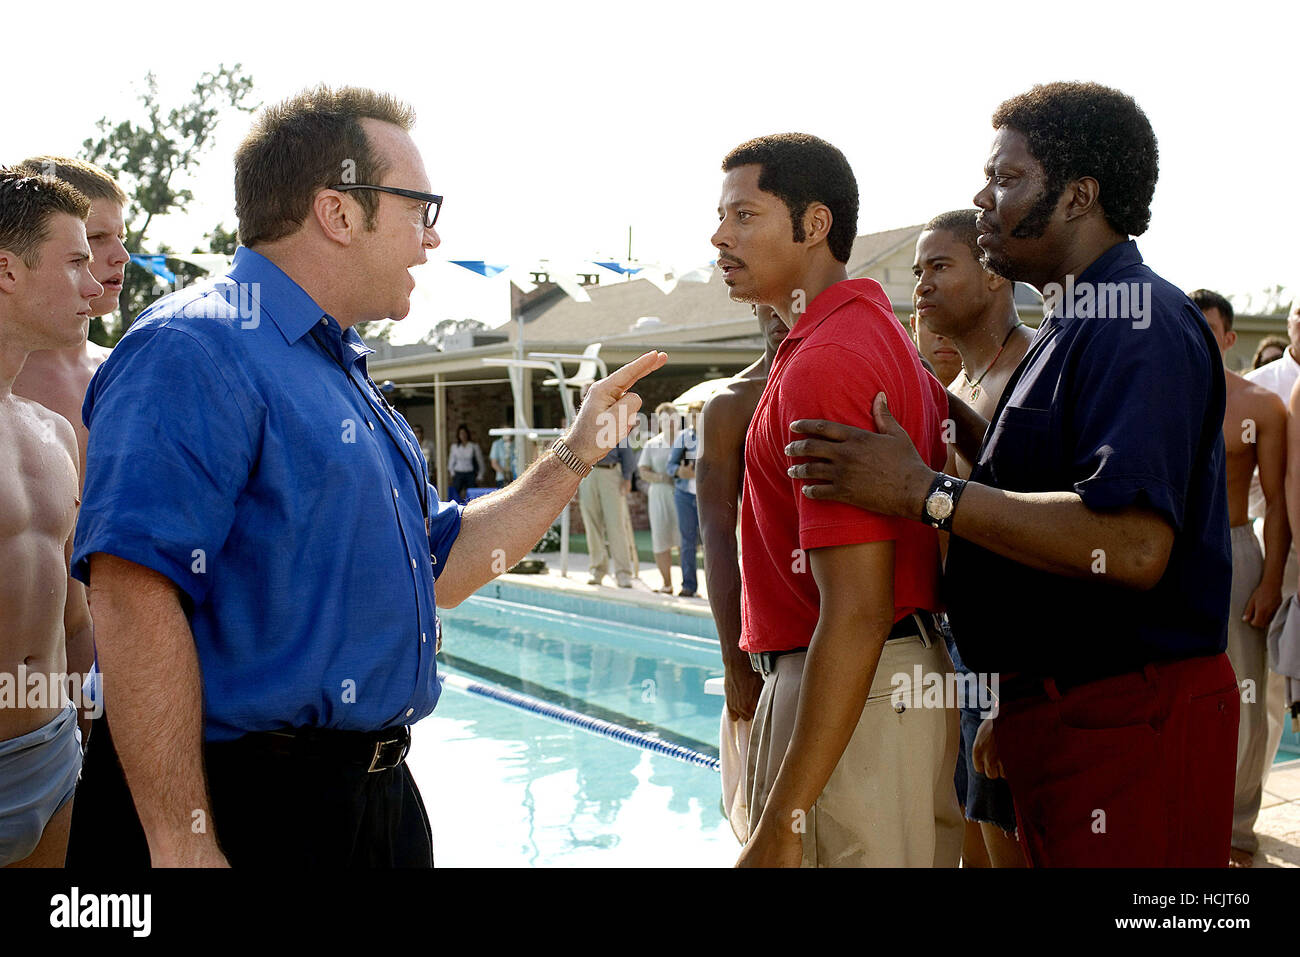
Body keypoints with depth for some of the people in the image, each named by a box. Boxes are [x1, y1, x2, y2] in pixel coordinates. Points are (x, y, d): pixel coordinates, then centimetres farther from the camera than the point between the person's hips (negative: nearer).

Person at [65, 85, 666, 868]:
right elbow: (134, 591, -25)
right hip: (244, 809, -9)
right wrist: (181, 845, -27)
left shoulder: (347, 378, 15)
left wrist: (576, 455, 16)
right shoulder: (196, 347, -15)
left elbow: (442, 569, 18)